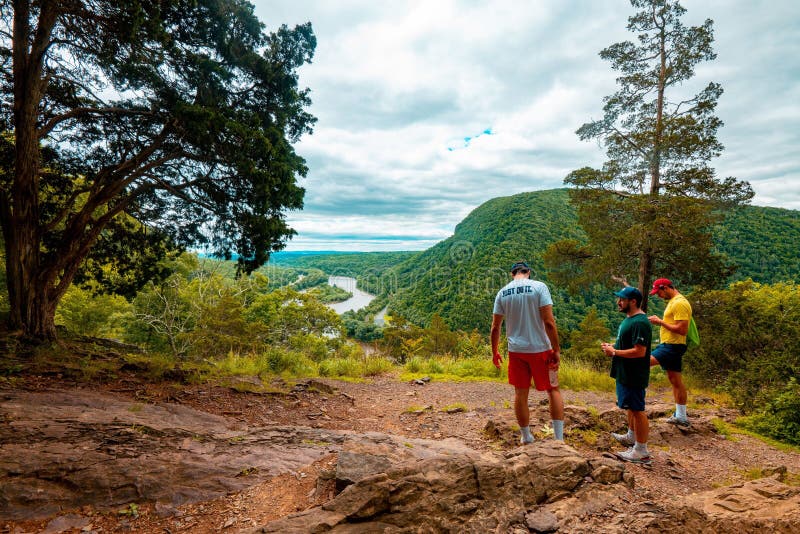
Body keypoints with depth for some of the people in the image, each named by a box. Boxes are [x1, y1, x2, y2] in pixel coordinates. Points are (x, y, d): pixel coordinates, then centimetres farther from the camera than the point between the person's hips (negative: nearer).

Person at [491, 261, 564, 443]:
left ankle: (526, 437, 23)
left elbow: (495, 327, 3)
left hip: (516, 350, 3)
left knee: (520, 393, 12)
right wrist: (556, 349, -8)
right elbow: (549, 322, -14)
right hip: (540, 348, -2)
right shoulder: (539, 287, -8)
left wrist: (494, 352, 14)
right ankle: (559, 437, 12)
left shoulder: (502, 293, 2)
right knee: (553, 389, 13)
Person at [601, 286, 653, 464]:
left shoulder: (639, 323, -23)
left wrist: (614, 352, -20)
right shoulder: (629, 319, 10)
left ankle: (641, 451, 8)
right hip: (625, 373, 11)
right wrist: (612, 347, 4)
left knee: (637, 410, -1)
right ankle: (632, 436, 41)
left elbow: (639, 351, -28)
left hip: (634, 375, -11)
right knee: (631, 407, 23)